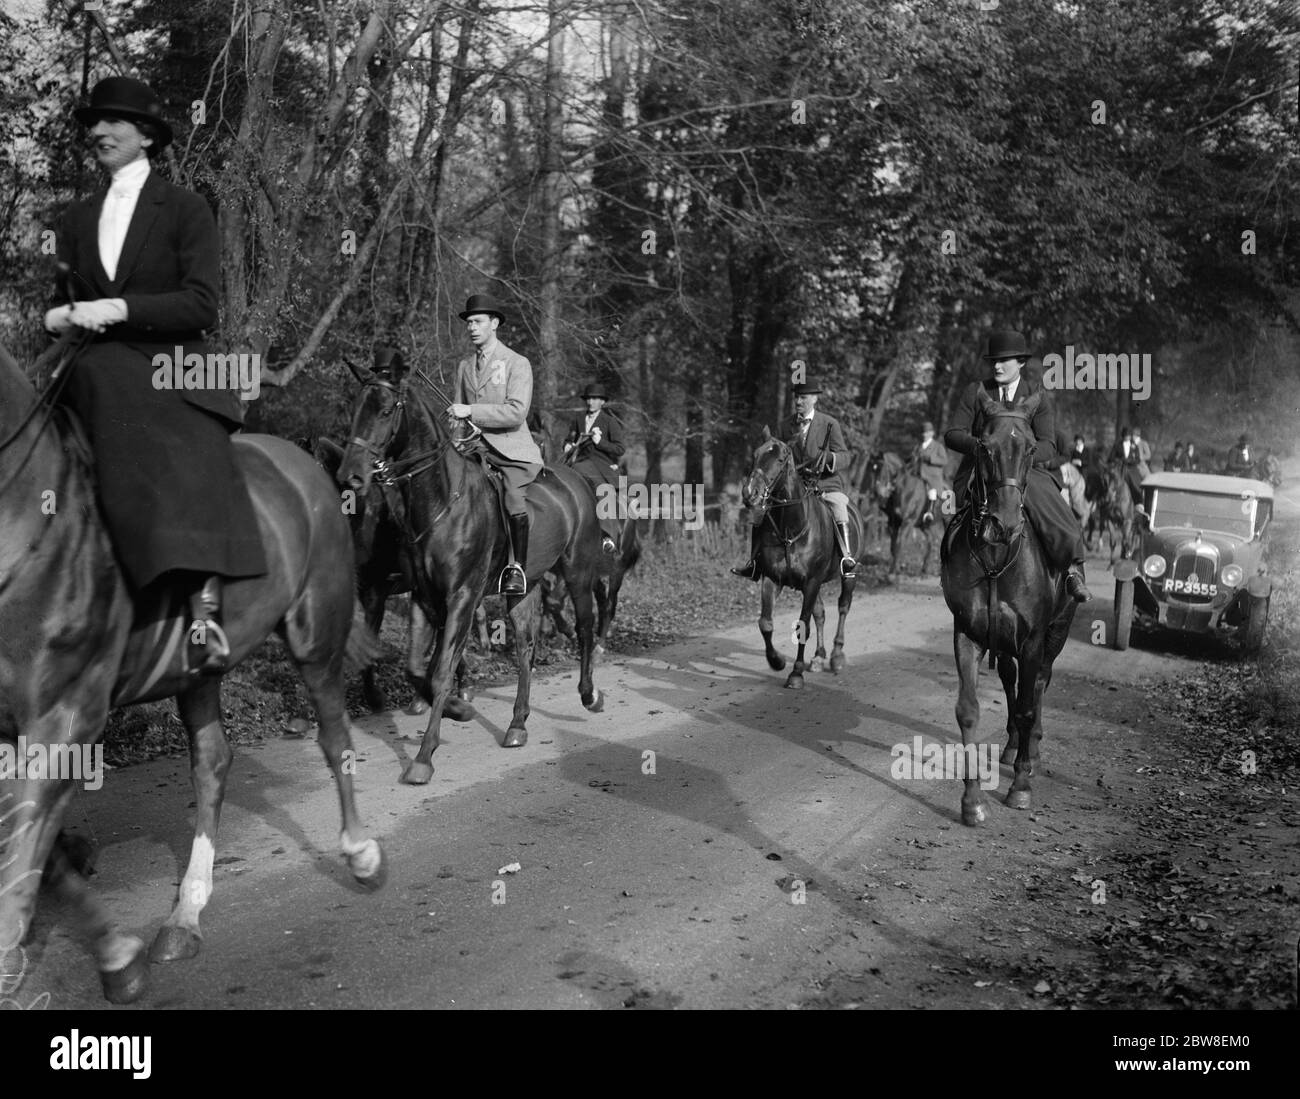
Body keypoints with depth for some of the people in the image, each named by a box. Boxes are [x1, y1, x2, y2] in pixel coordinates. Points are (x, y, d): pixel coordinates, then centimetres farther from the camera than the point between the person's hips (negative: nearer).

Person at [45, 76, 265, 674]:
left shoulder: (185, 209, 6)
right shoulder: (77, 219, 22)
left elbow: (202, 305, -5)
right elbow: (64, 297, 27)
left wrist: (119, 308, -15)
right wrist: (58, 316, 1)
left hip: (174, 368, -3)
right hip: (98, 372, 3)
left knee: (194, 466, -34)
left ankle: (204, 612, -39)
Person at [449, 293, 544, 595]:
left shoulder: (517, 363, 0)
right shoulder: (464, 365, 17)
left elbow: (516, 412, -12)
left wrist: (471, 411, -17)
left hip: (511, 448, -5)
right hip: (475, 445, 6)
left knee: (512, 496, -30)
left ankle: (517, 568, -14)